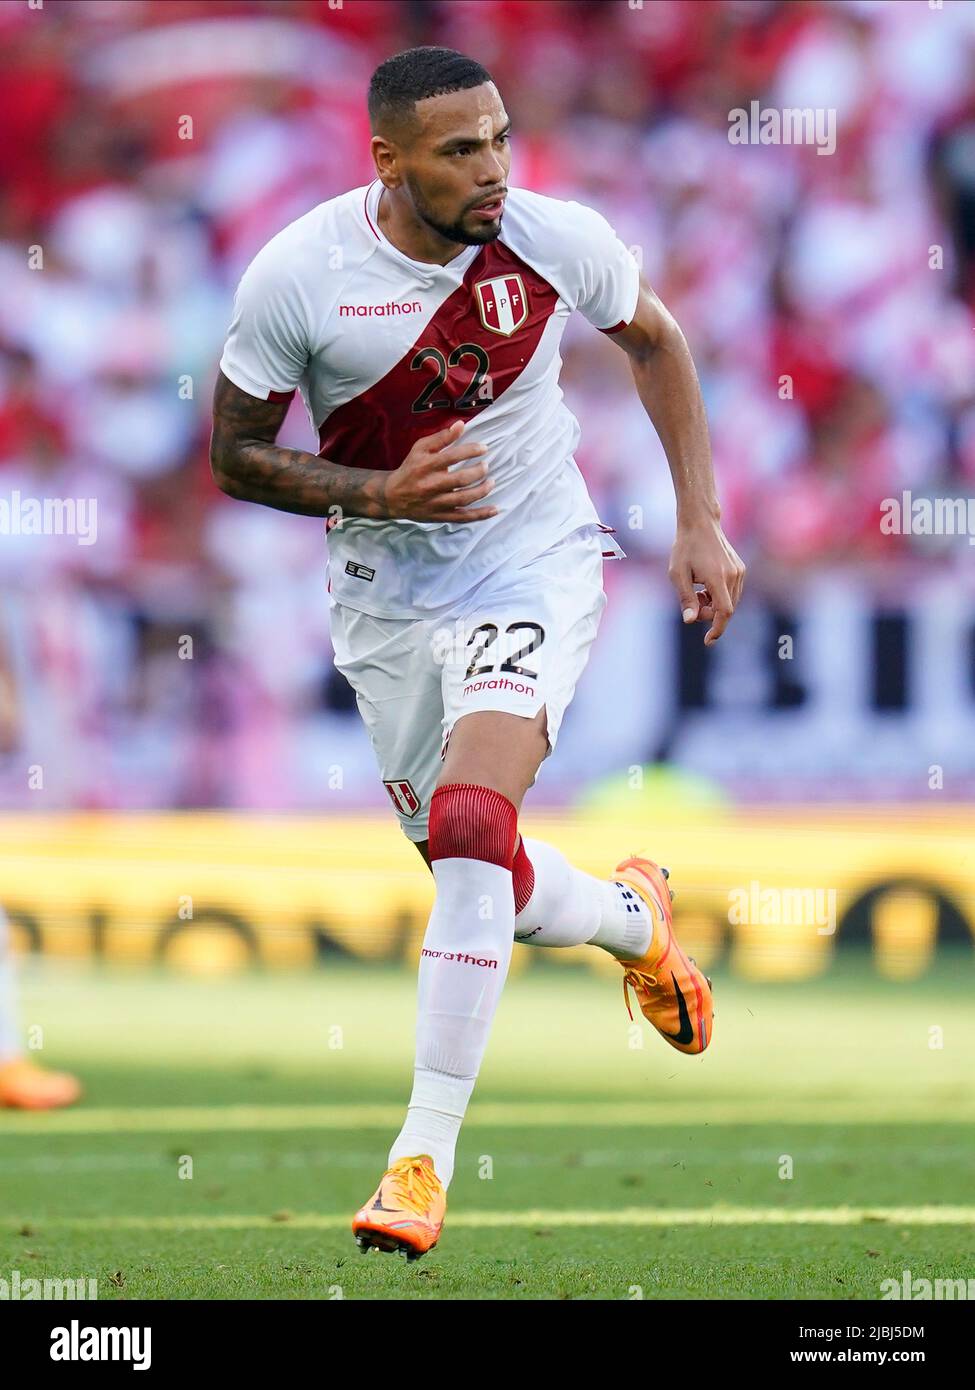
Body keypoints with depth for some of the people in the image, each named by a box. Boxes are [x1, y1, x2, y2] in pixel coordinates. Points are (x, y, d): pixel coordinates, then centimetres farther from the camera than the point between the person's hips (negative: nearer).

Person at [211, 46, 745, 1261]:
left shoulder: (557, 241, -13)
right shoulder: (296, 275, -17)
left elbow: (653, 341, 8)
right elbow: (234, 455, -5)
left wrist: (700, 523, 5)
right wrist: (379, 494, -21)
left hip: (534, 564, -2)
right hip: (385, 596, 2)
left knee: (469, 823, -25)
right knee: (485, 884, 9)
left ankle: (425, 1157, -22)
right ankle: (631, 914, 46)